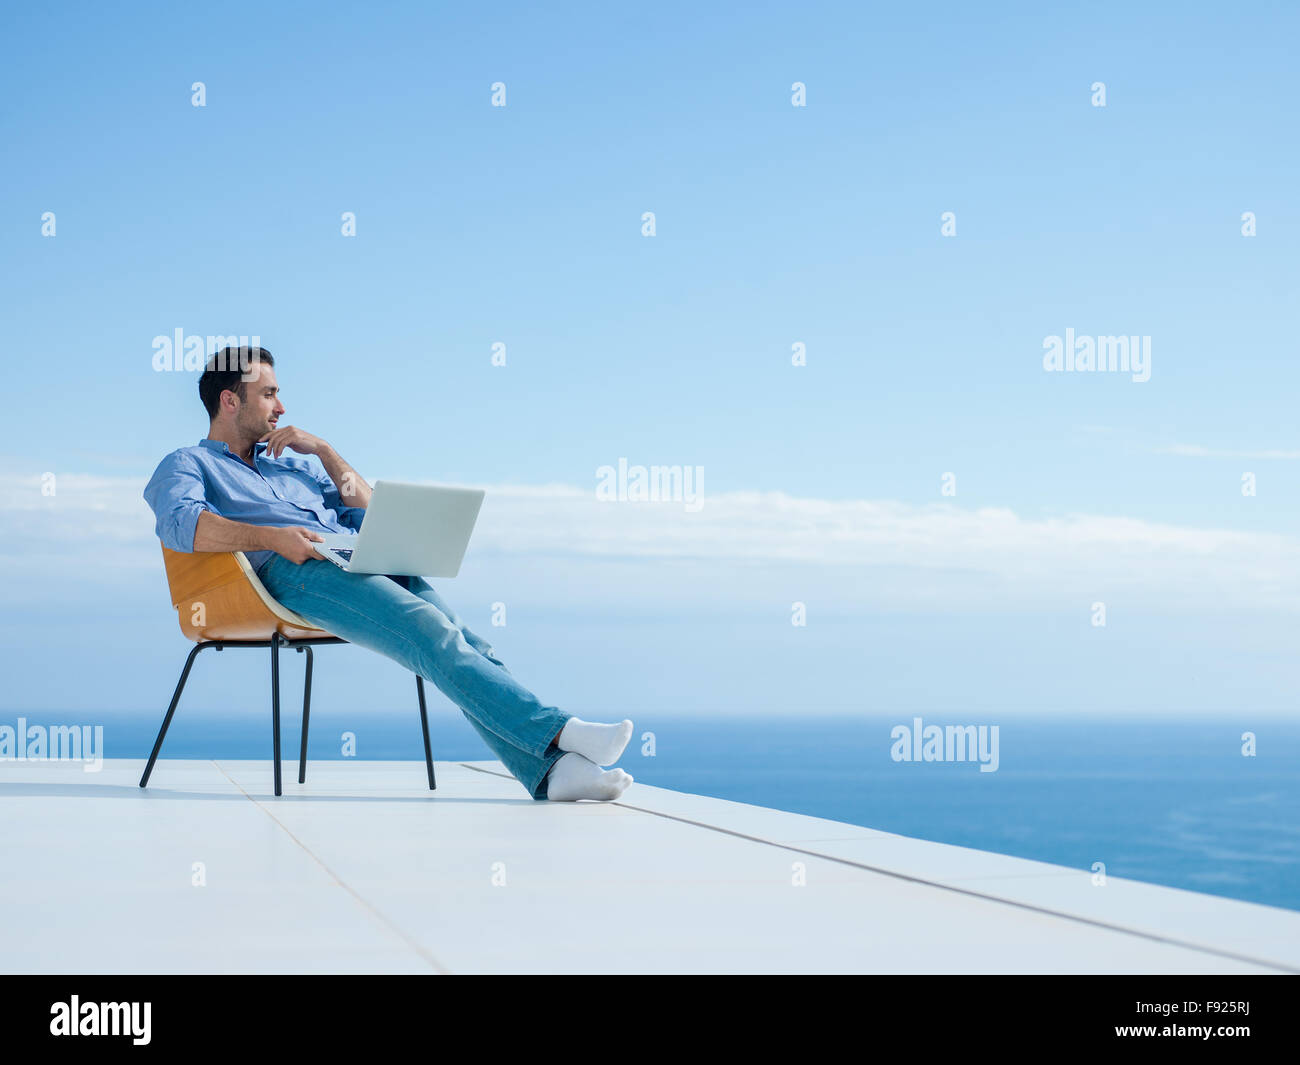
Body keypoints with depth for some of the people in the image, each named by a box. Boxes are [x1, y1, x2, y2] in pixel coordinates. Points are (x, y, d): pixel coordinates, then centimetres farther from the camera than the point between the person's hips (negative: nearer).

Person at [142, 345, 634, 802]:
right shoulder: (187, 464, 18)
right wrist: (272, 537, -20)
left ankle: (549, 770, -37)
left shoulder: (290, 463, 38)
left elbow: (365, 512, 32)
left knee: (462, 638, -21)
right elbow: (182, 523, -7)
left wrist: (322, 449, 21)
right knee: (430, 631, -30)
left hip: (362, 561, 6)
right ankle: (556, 731, -41)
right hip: (292, 572, -6)